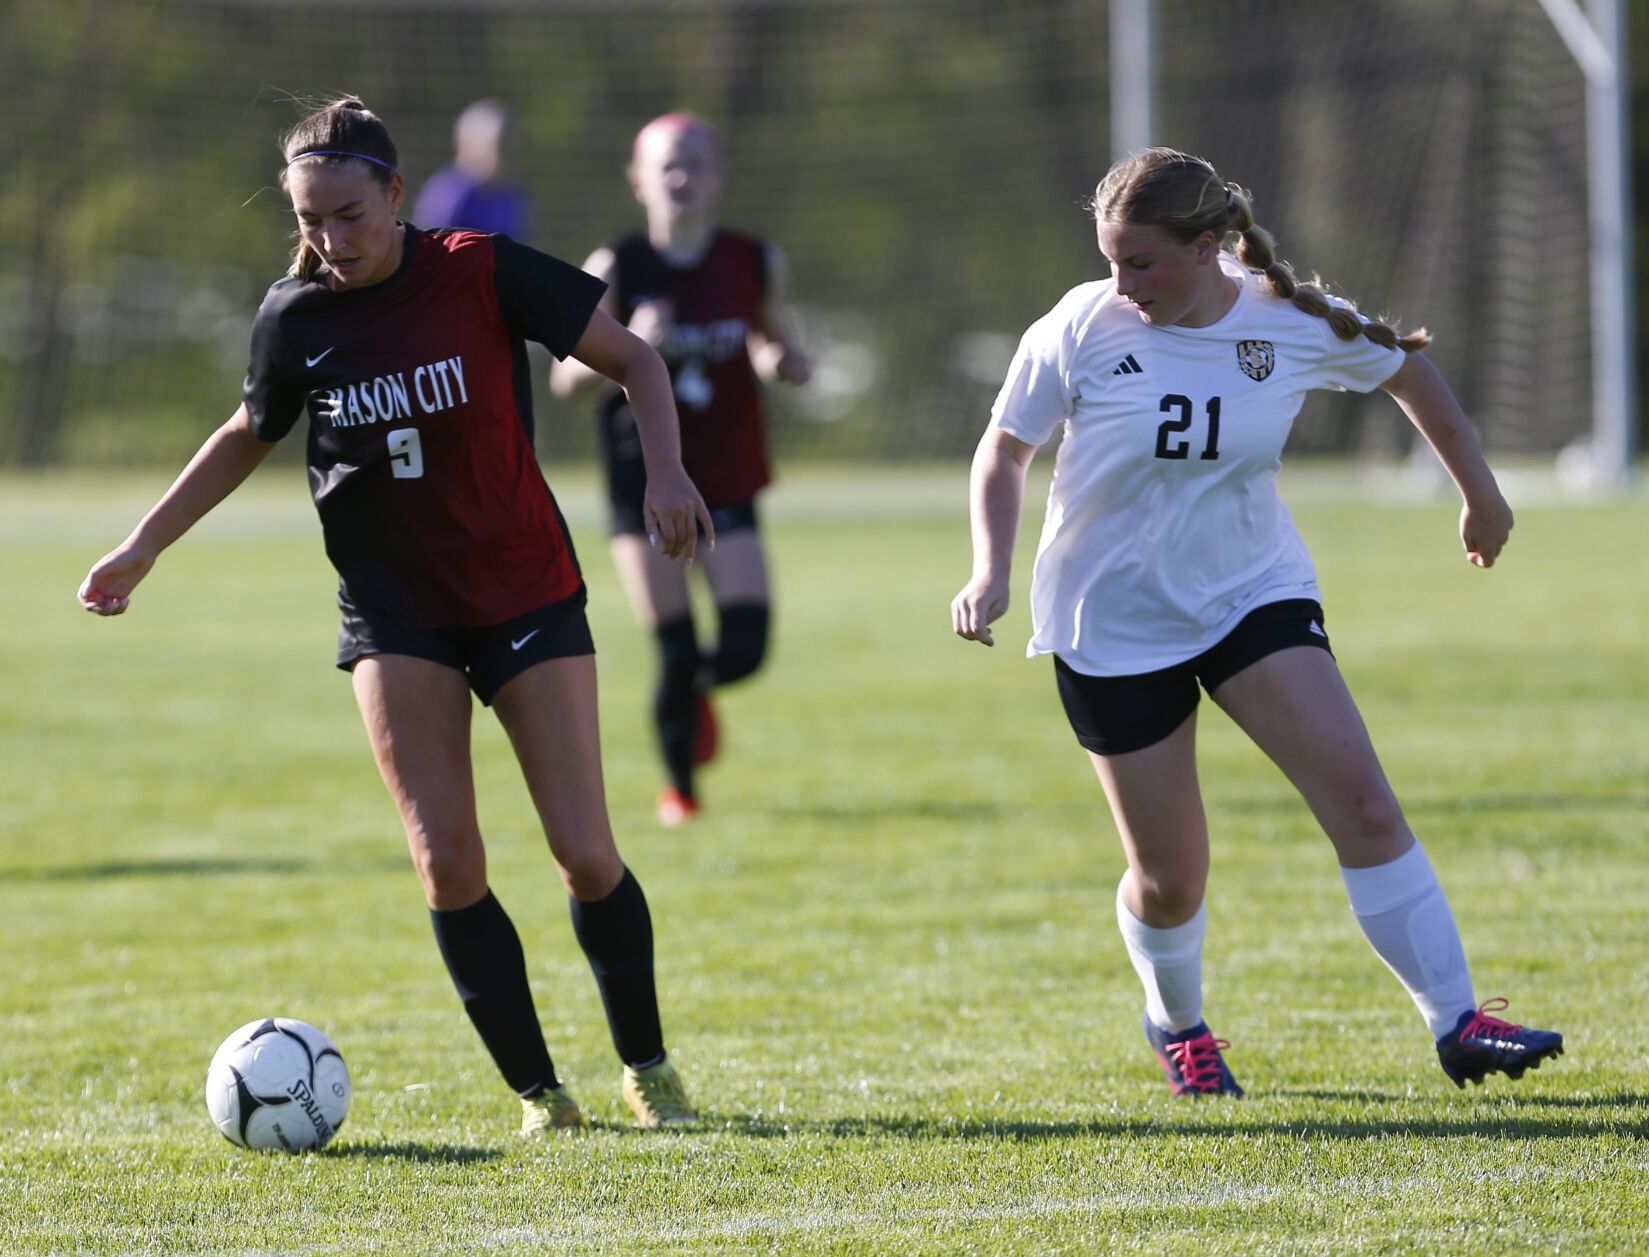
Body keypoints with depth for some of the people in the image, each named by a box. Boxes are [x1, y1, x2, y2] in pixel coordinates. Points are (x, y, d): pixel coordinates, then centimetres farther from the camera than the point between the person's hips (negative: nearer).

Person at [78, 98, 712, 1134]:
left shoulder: (483, 274, -12)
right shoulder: (295, 317, -4)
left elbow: (632, 359, -4)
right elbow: (249, 436, 16)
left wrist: (666, 471, -20)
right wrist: (143, 547, 15)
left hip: (526, 592, -2)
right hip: (395, 612, 2)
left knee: (586, 854, -6)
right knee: (447, 861, -10)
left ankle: (648, 1066, 15)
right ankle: (539, 1093, 1)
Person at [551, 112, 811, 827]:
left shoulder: (756, 265, 1)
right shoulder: (616, 271, -6)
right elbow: (564, 378, -6)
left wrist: (786, 362, -6)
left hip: (726, 483, 2)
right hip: (644, 479, -2)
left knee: (744, 646, -10)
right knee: (675, 651, -4)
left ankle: (698, 687, 28)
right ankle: (678, 787, 20)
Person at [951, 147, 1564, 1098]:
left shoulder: (1296, 325, -9)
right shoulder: (1082, 329, -12)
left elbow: (1407, 367, 10)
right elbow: (1005, 449, 1)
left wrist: (1480, 491, 18)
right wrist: (993, 570, -13)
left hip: (1255, 593, 1)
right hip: (1113, 621, -1)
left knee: (1363, 802, -17)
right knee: (1170, 877, 1)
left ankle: (1457, 1025, -13)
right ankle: (1178, 1025, 33)